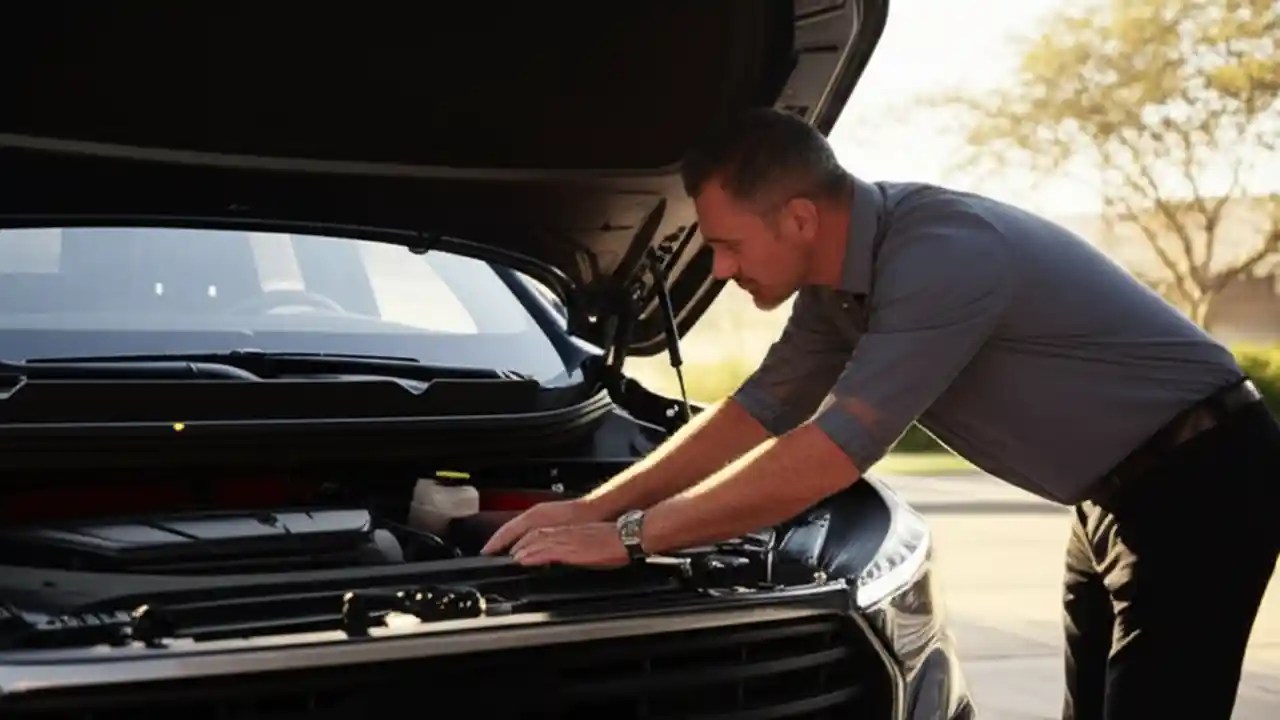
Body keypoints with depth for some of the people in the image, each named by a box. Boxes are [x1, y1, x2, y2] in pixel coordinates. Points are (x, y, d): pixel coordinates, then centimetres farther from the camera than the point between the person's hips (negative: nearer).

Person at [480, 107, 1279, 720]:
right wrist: (591, 506, 3)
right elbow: (758, 411, 8)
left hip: (1201, 481, -9)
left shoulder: (942, 254, -31)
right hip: (1121, 491, 9)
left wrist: (631, 536, -25)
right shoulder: (843, 279, -1)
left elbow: (828, 456, -32)